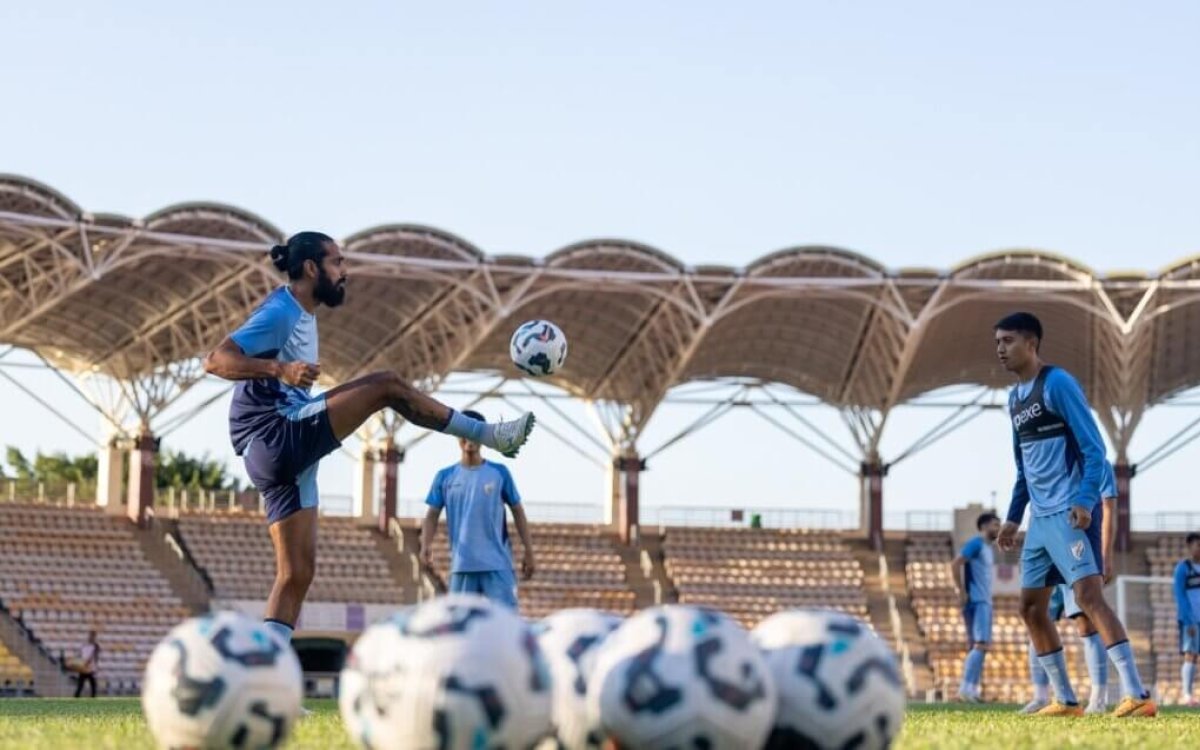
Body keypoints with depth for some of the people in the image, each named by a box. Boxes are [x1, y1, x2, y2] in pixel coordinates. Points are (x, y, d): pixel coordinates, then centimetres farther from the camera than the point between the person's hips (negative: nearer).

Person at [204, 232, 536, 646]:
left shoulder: (300, 316, 21)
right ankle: (493, 435, -6)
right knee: (388, 386, -14)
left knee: (297, 574, 6)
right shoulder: (280, 312, -9)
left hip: (281, 452, 11)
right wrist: (280, 369, -34)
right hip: (274, 437, -11)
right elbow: (216, 360, -22)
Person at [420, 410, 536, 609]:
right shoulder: (445, 477, 7)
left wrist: (529, 551, 5)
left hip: (497, 564, -2)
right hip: (462, 565, 2)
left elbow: (517, 511, 9)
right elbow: (432, 515, 6)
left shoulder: (499, 473, 4)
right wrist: (426, 546, -13)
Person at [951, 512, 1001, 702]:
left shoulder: (988, 548, 20)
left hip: (984, 602, 10)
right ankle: (967, 688, -20)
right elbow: (955, 564, -18)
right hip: (976, 602, -10)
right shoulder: (976, 544, -8)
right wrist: (962, 592, -19)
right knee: (981, 644, -17)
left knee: (975, 646, 7)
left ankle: (971, 689, 7)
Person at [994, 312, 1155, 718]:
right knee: (1031, 607, 9)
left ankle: (1138, 695, -25)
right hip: (1040, 517, 9)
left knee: (1088, 595, -19)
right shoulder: (1015, 397, 16)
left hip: (1067, 513, -9)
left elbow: (1093, 448, -14)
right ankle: (1065, 700, 17)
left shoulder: (1058, 384, -9)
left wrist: (1085, 501, -25)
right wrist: (1014, 517, 21)